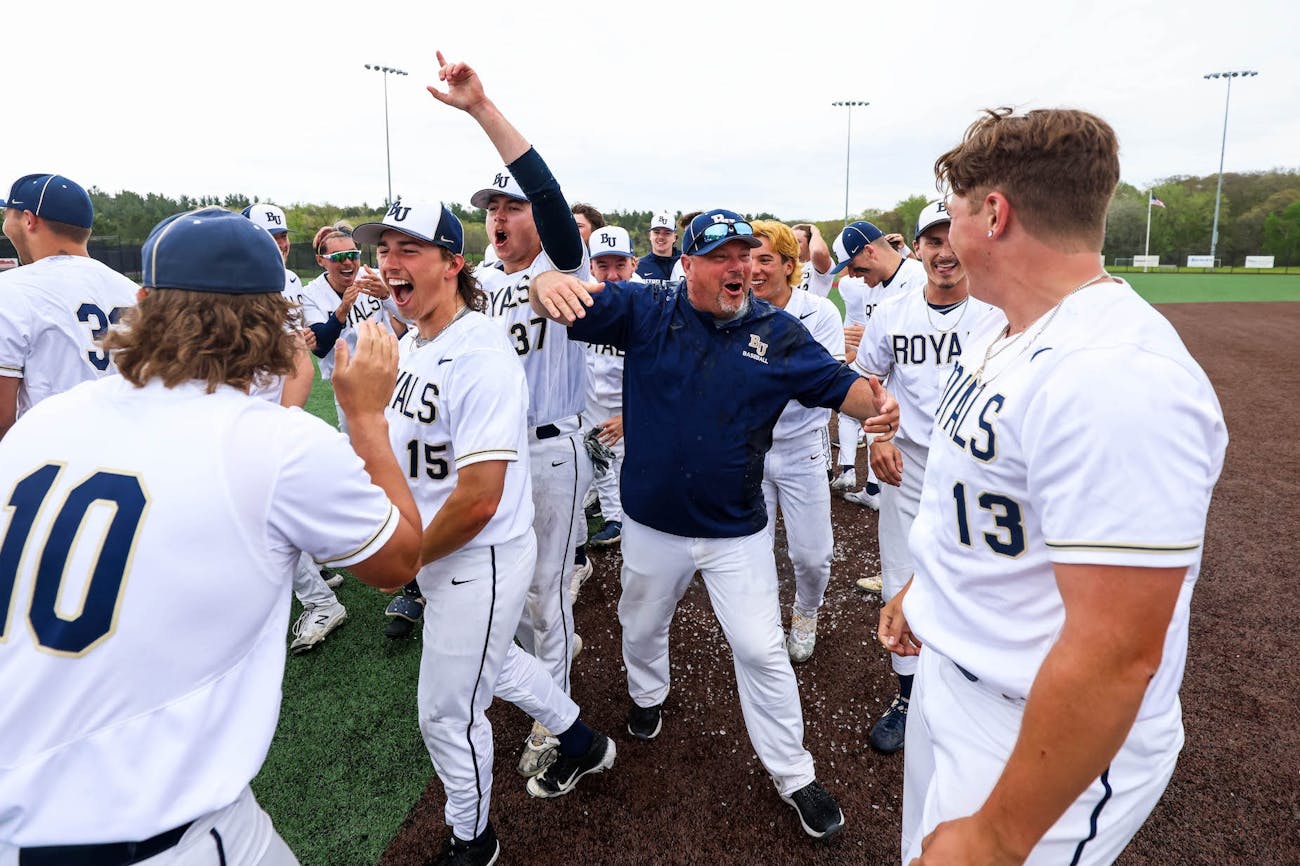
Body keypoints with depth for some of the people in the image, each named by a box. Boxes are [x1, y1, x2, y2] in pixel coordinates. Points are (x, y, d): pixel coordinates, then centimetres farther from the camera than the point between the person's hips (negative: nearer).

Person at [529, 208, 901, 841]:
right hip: (652, 524, 1)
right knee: (642, 626, 25)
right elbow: (565, 300, -19)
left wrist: (878, 402, -30)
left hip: (737, 532, -1)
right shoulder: (645, 310, -11)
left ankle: (793, 775, 29)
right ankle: (647, 695, 60)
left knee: (761, 650, 7)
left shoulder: (778, 332, -8)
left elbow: (838, 385, -7)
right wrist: (549, 284, -44)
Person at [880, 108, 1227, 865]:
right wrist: (925, 587, 24)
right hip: (950, 672, 8)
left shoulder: (1113, 375, -30)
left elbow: (1116, 656, -30)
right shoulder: (1006, 339, 2)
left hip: (1050, 739, -8)